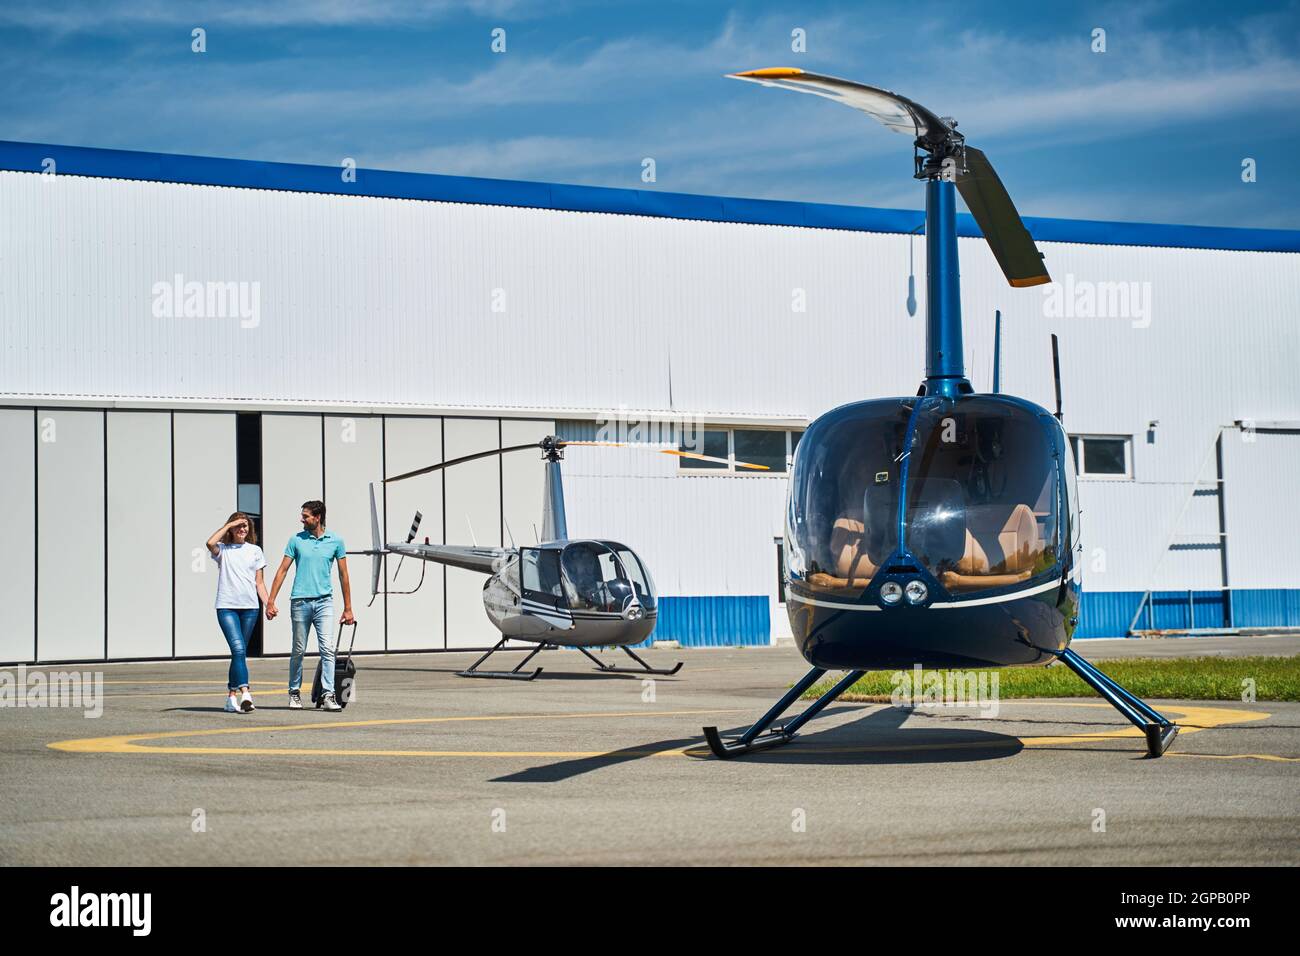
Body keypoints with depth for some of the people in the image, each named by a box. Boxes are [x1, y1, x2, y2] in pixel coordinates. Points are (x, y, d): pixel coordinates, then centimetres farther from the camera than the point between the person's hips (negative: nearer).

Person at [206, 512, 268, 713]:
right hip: (227, 606, -3)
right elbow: (210, 543, -18)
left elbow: (259, 582, 15)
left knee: (240, 653, 8)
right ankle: (245, 693, -27)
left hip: (249, 607, 3)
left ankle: (232, 695, 16)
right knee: (238, 650, -18)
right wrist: (228, 525, -8)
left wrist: (269, 603, 3)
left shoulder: (255, 551, 15)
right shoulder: (223, 549, 6)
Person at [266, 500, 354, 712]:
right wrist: (271, 602, 1)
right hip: (300, 601, 0)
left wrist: (347, 608, 10)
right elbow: (282, 571, 7)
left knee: (327, 648, -11)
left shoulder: (335, 541, 5)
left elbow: (343, 575, 10)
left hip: (324, 601, 0)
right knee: (299, 650, 6)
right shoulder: (296, 540, 5)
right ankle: (295, 693, 20)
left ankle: (328, 695, -12)